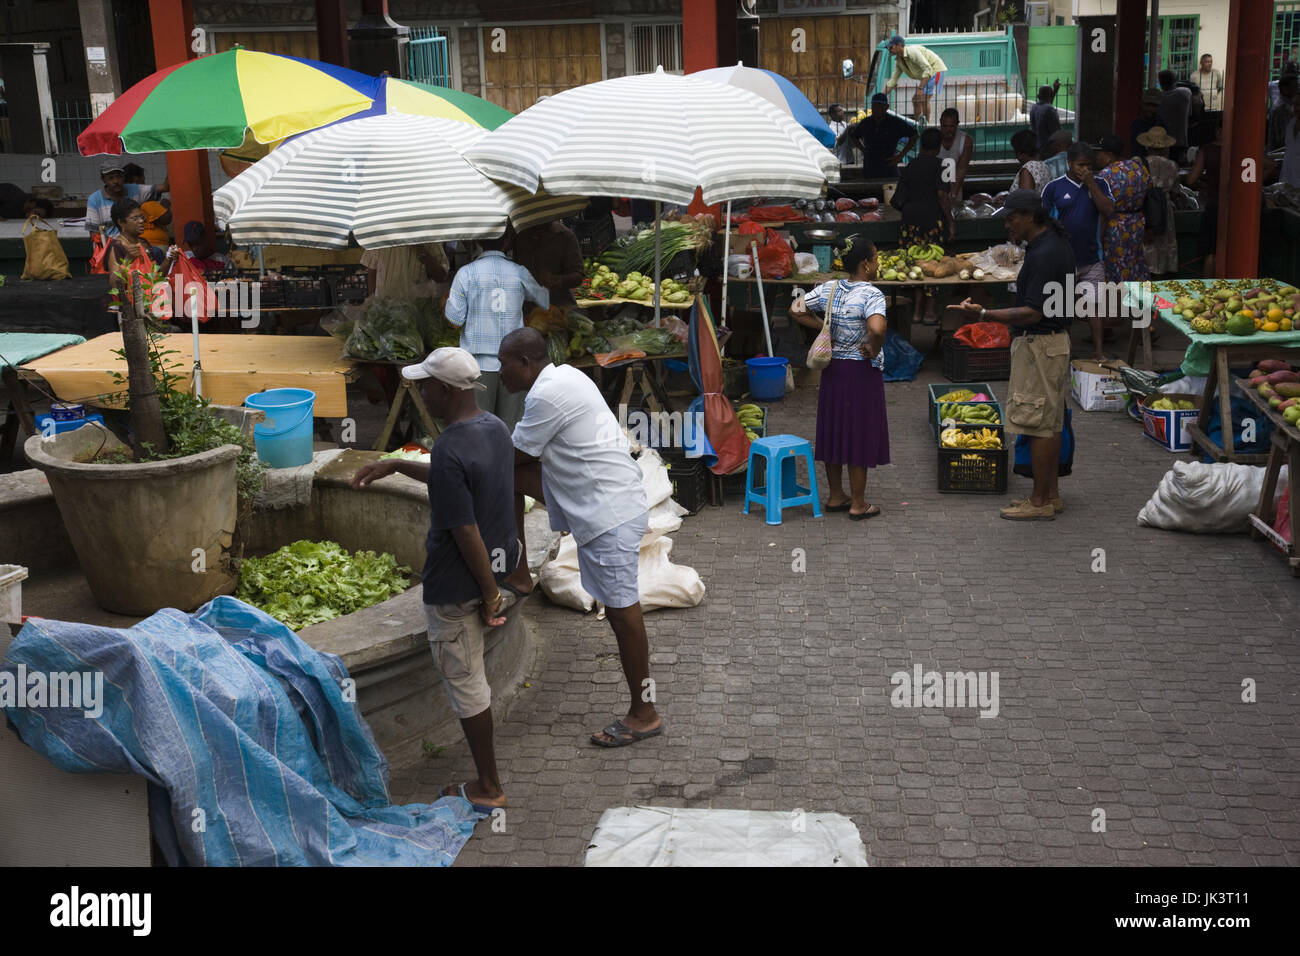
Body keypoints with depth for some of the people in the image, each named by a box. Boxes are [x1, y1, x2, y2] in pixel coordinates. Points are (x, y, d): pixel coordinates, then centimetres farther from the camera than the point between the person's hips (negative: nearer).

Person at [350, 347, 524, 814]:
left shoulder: (449, 451, -29)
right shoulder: (494, 427, -1)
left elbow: (466, 533, -26)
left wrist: (490, 591, -16)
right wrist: (395, 466, 17)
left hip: (458, 585, -9)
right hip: (499, 560, 9)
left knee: (465, 681, 6)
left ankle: (488, 788, 19)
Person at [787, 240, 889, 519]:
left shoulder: (829, 289, 1)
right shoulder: (871, 294, -19)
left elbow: (796, 310, 6)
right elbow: (877, 328, -36)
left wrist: (824, 328, 7)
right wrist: (874, 350, -17)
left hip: (833, 369, 6)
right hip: (862, 371, -6)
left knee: (835, 430, 15)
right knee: (859, 433, 4)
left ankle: (836, 496, 27)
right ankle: (858, 505, 12)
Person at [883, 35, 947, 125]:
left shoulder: (912, 52, -26)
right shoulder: (899, 61, 2)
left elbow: (928, 69, -32)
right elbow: (893, 80, 9)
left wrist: (920, 88, -37)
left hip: (935, 70, -10)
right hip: (926, 74, 10)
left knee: (923, 98, -20)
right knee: (915, 99, 9)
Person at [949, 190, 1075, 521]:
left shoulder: (1042, 255, -22)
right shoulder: (1057, 242, 11)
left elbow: (1033, 313, -26)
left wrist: (984, 315, -29)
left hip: (1039, 344, -11)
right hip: (1056, 339, 11)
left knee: (1038, 424, -5)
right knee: (1051, 422, 14)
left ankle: (1040, 503, 0)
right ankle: (1051, 494, 21)